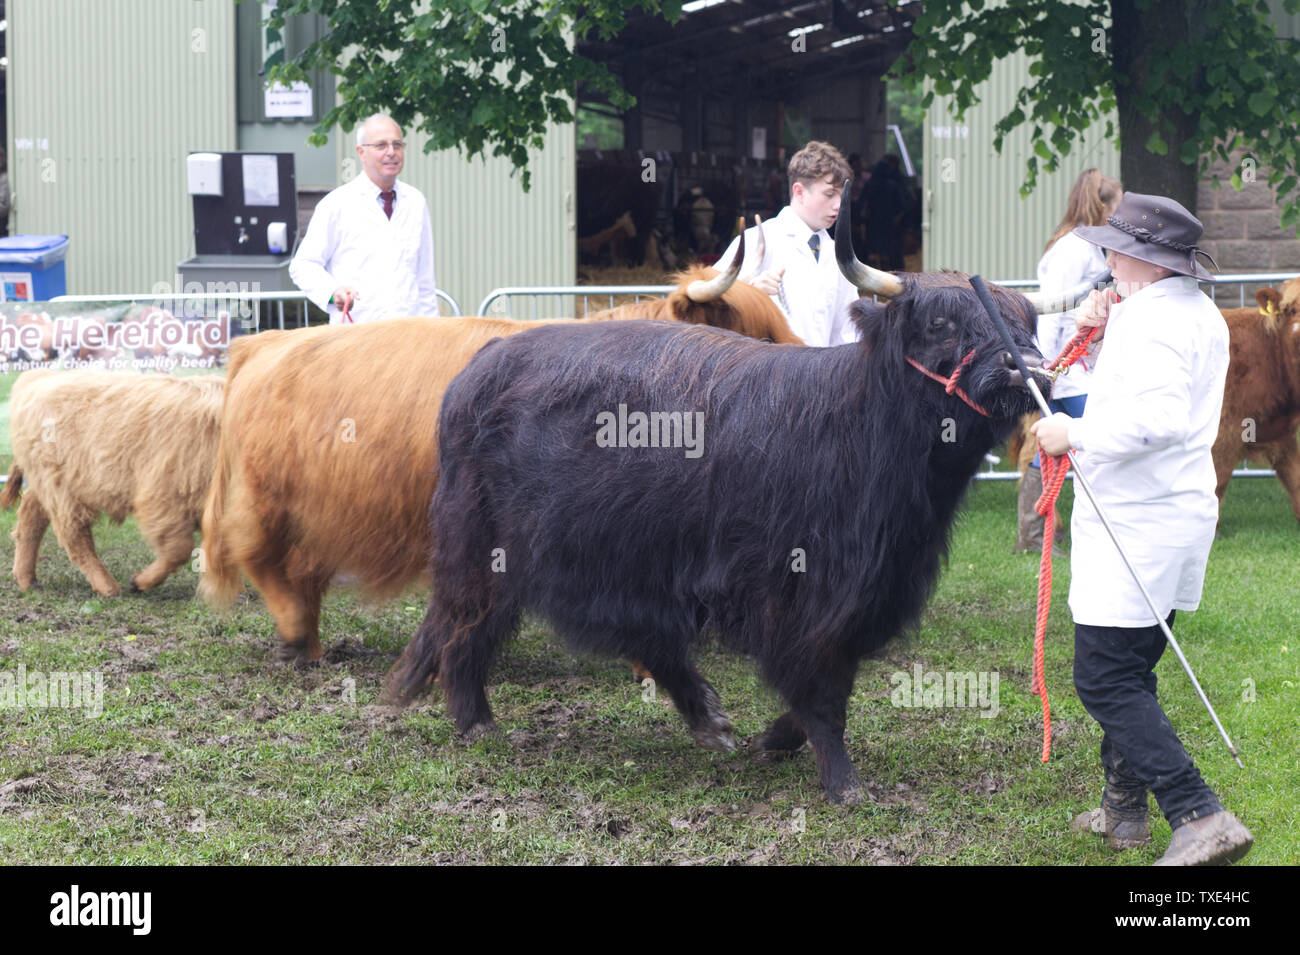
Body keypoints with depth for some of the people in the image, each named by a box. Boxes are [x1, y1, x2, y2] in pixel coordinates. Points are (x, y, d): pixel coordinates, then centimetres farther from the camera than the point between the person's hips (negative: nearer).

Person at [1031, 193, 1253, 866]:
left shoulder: (1151, 318, -18)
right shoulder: (1201, 313, 14)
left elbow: (1158, 415, -31)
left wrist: (1074, 434, -22)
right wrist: (1106, 329, 12)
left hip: (1133, 523, -10)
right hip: (1182, 514, 10)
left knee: (1104, 680, -9)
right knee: (1129, 670, 20)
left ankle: (1200, 818, -16)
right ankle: (1123, 810, 28)